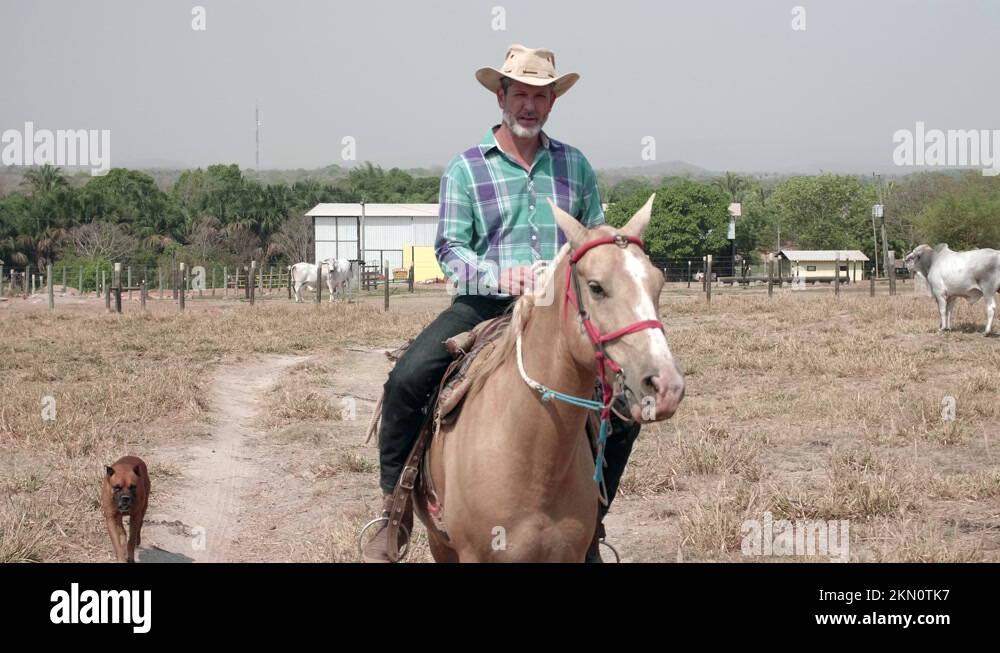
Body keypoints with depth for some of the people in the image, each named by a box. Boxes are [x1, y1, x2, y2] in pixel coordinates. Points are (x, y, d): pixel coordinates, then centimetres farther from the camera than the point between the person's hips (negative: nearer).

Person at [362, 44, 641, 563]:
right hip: (483, 306, -2)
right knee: (406, 380, -25)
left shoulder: (575, 165, 14)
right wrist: (497, 275, -20)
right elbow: (450, 247, -1)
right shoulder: (465, 169, 5)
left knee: (624, 408, -12)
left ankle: (591, 519, 9)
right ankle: (394, 506, -9)